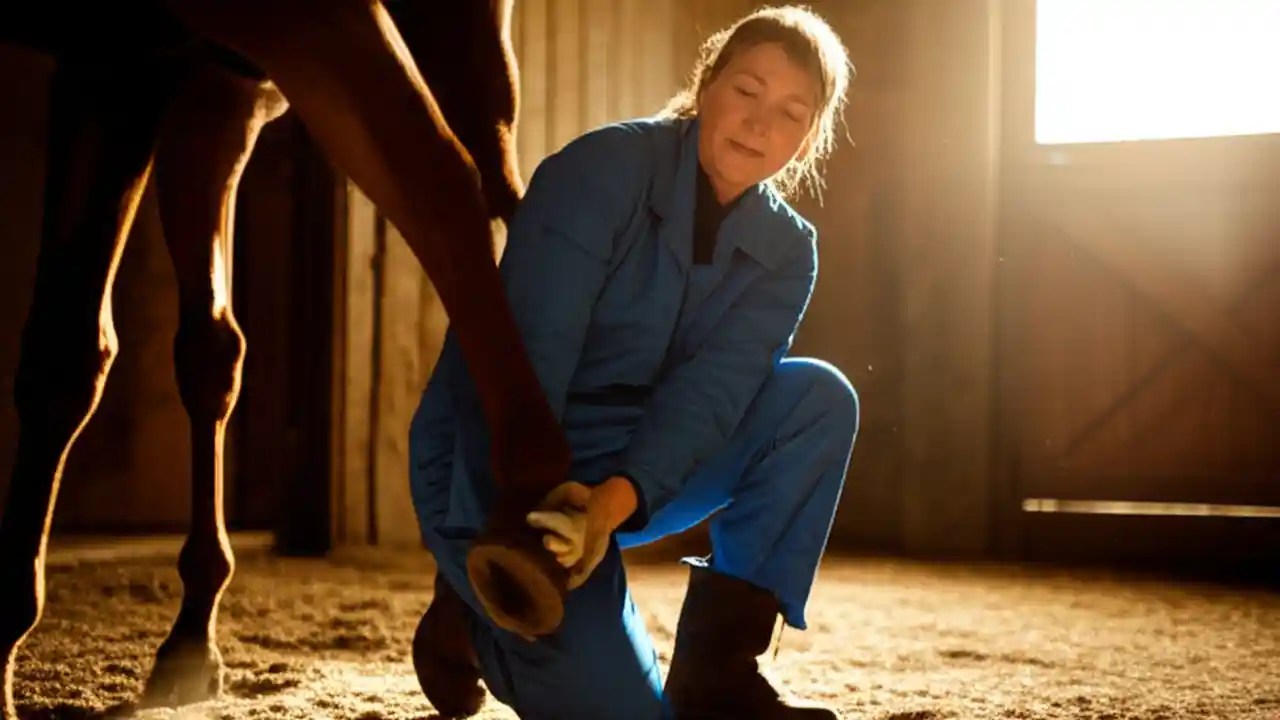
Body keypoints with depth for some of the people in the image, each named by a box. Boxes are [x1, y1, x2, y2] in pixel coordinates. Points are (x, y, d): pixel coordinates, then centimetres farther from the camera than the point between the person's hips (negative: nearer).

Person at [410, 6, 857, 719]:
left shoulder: (785, 251, -3)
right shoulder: (602, 168, -17)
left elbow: (710, 393, -18)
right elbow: (528, 356, -25)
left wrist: (615, 502, -36)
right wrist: (528, 515, -35)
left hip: (638, 472, 6)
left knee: (821, 398, -16)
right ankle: (475, 609, 11)